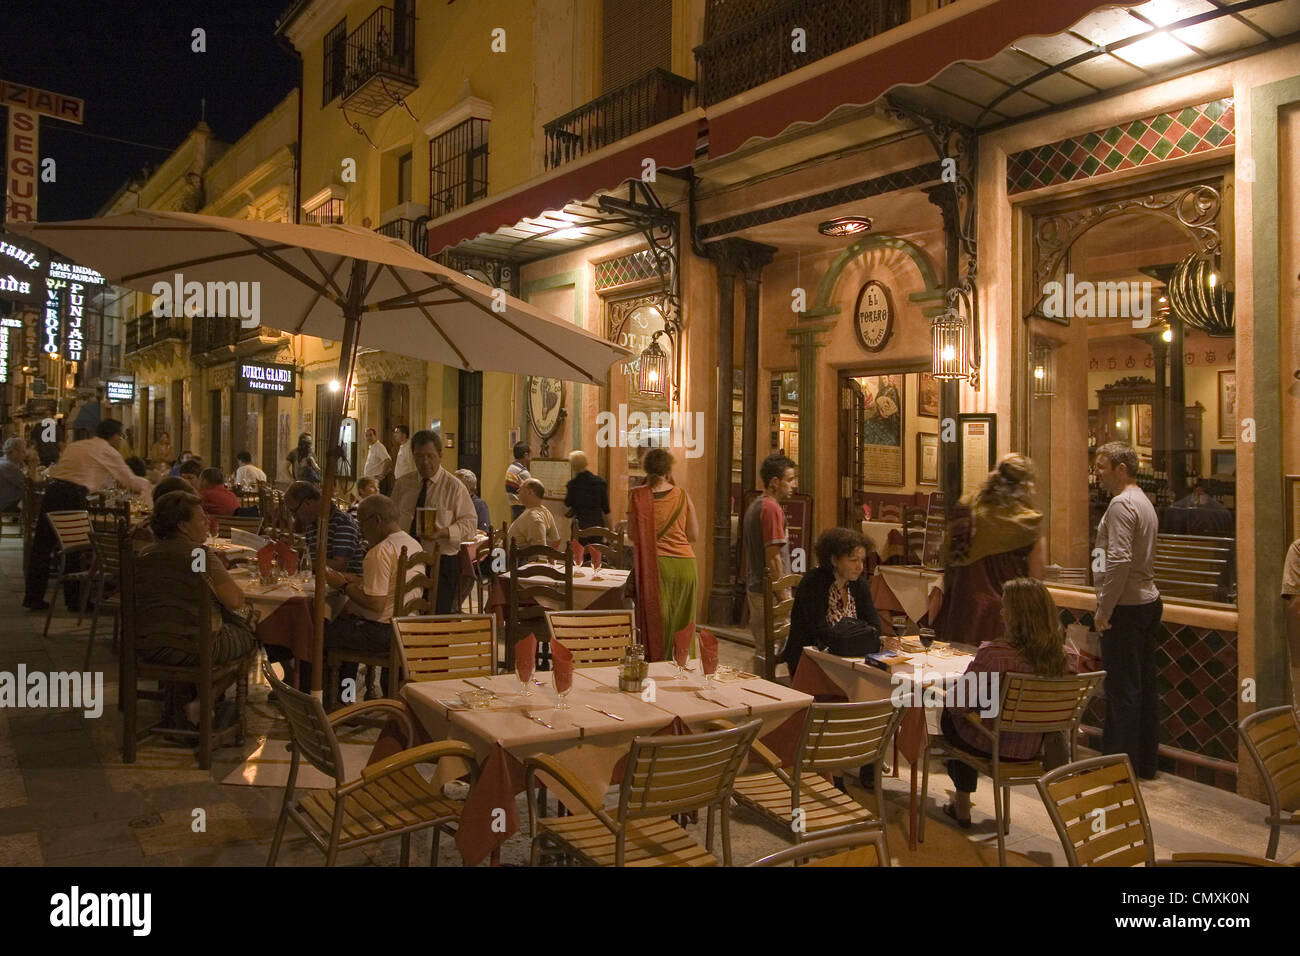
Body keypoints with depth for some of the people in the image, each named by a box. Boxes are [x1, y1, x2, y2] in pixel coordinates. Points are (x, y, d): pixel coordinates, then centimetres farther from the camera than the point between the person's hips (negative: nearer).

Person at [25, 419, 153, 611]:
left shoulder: (75, 446, 22)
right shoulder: (108, 452, 5)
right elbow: (129, 481, 10)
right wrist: (146, 484, 29)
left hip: (52, 489, 6)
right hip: (72, 496, -6)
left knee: (42, 545, 10)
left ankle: (34, 597, 17)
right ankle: (74, 600, 12)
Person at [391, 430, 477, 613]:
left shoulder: (454, 486, -2)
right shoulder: (402, 484, 11)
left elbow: (469, 522, -5)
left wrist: (443, 532, -20)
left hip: (442, 561, -3)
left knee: (438, 617, -7)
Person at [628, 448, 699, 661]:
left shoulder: (637, 495, -4)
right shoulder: (682, 496, 2)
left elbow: (632, 534, 0)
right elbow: (694, 535, 6)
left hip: (653, 563, -2)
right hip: (684, 564, 2)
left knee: (655, 622, 4)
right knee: (682, 623, 12)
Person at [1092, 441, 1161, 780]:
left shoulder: (1121, 504, -15)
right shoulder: (1144, 501, 16)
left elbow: (1119, 560, -24)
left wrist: (1103, 609, -19)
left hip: (1126, 608, -10)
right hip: (1148, 601, 10)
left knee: (1121, 689, -3)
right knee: (1143, 685, 14)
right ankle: (1145, 761, 22)